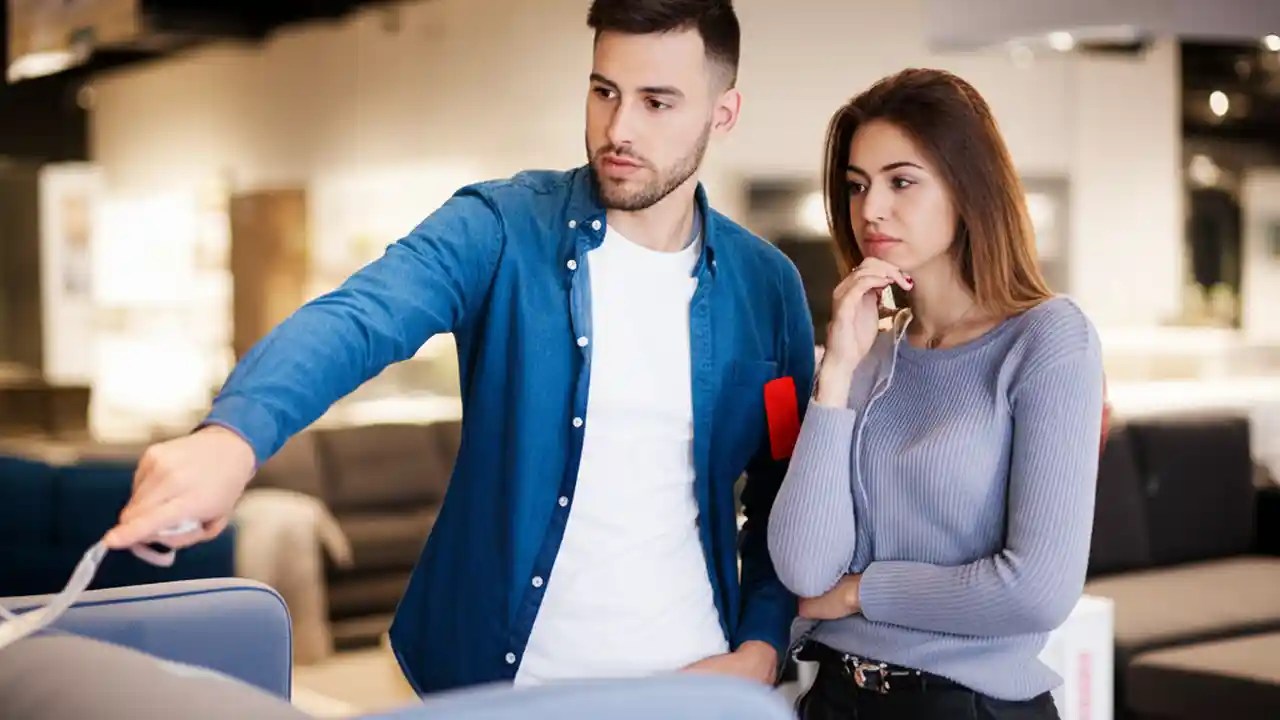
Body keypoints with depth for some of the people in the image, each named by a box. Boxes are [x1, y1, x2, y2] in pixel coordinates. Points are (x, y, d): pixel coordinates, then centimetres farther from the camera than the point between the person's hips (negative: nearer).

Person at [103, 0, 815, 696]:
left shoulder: (766, 284, 0)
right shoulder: (500, 229, -9)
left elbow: (782, 494, 8)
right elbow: (356, 319, -26)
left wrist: (761, 649, -6)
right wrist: (233, 436, -44)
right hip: (502, 679, -1)